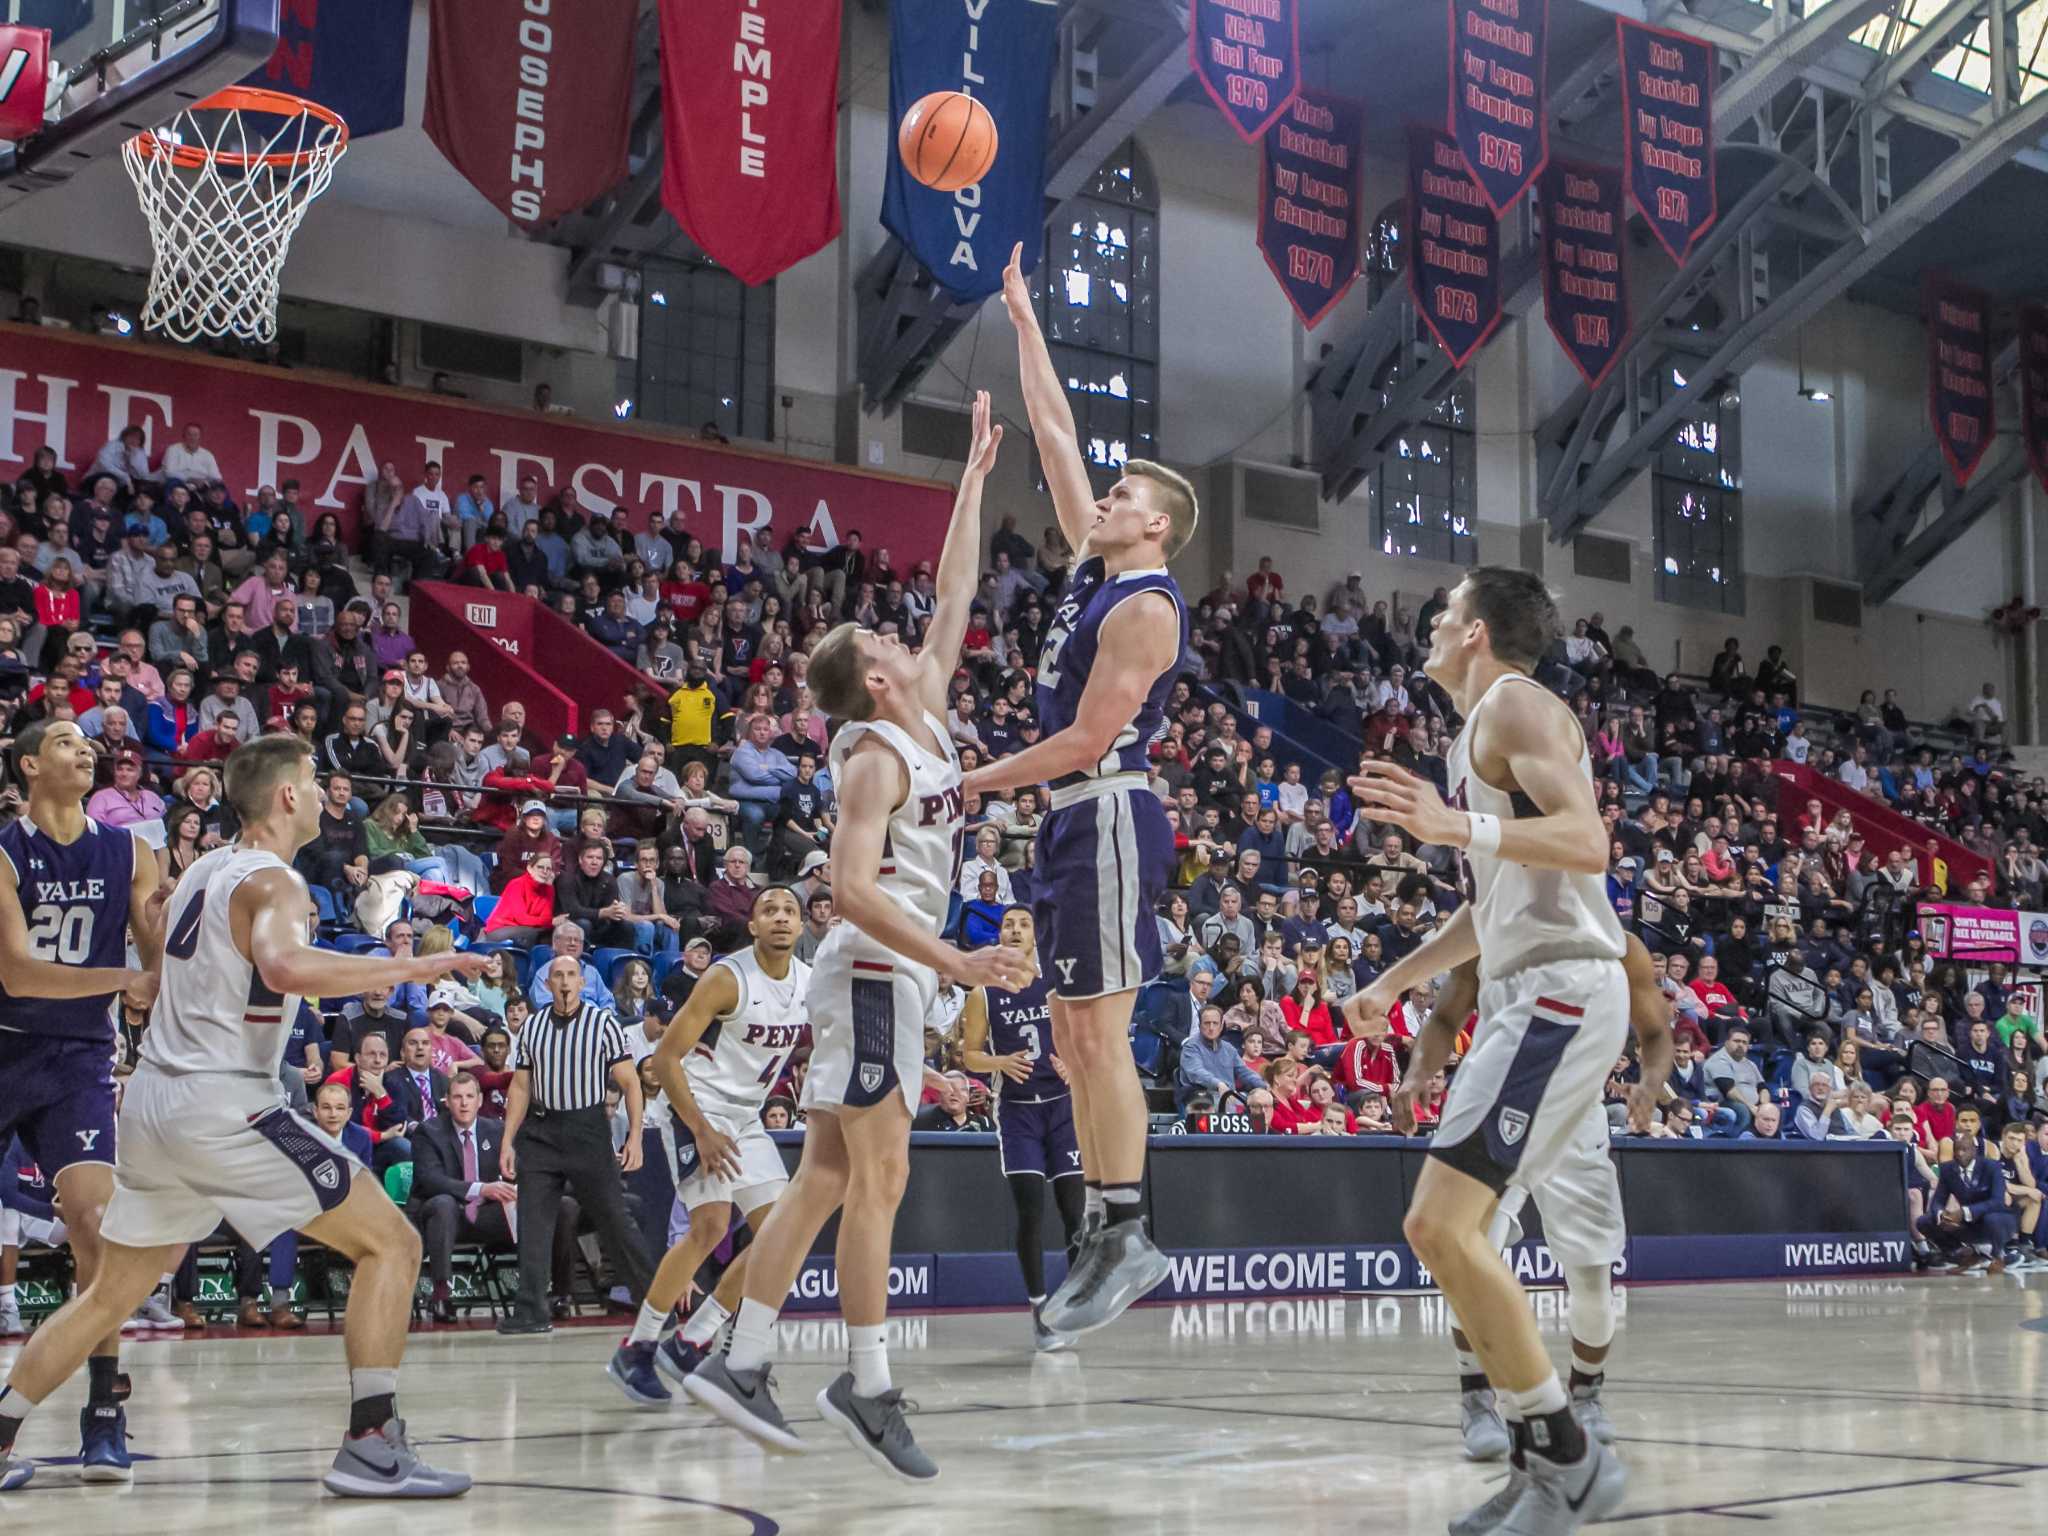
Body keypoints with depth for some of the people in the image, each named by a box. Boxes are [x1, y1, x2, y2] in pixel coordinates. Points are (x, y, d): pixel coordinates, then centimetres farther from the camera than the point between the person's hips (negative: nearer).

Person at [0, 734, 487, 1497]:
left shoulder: (203, 870, 15)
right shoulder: (274, 883, -11)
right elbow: (285, 965, -34)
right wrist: (412, 966, -30)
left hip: (151, 1098, 9)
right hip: (224, 1106, -9)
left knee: (110, 1294, 22)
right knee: (391, 1242, -5)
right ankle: (370, 1448, -12)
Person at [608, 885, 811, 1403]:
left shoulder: (809, 982, 1)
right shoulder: (727, 979, -19)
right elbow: (665, 1057, -19)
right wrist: (703, 1132, -23)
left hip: (746, 1118, 8)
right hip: (698, 1108, -8)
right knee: (710, 1226, -21)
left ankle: (688, 1346, 9)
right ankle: (635, 1351, -10)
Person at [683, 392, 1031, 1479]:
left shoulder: (925, 722, 13)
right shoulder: (875, 756, -12)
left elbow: (954, 597, 20)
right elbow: (854, 889, -21)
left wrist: (975, 476, 20)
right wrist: (955, 963, -27)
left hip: (893, 974, 9)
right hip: (875, 972, -9)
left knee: (826, 1177, 8)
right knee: (877, 1181, -7)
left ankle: (739, 1364, 9)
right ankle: (868, 1386, -3)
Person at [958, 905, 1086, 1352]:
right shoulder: (984, 995, 2)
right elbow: (969, 1055, 6)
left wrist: (1074, 1063, -11)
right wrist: (1001, 1062, -14)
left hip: (1063, 1104, 1)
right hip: (1017, 1110, -1)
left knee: (1073, 1207, -2)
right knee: (1030, 1211, -9)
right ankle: (1039, 1311, -2)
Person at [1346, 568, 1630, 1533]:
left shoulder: (1515, 704, -7)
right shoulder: (1479, 730, 23)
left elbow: (1586, 843, -22)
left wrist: (1458, 828, -34)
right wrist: (1396, 980, 34)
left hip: (1559, 992, -11)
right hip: (1528, 995, 11)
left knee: (1439, 1226, -18)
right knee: (1447, 1231, 11)